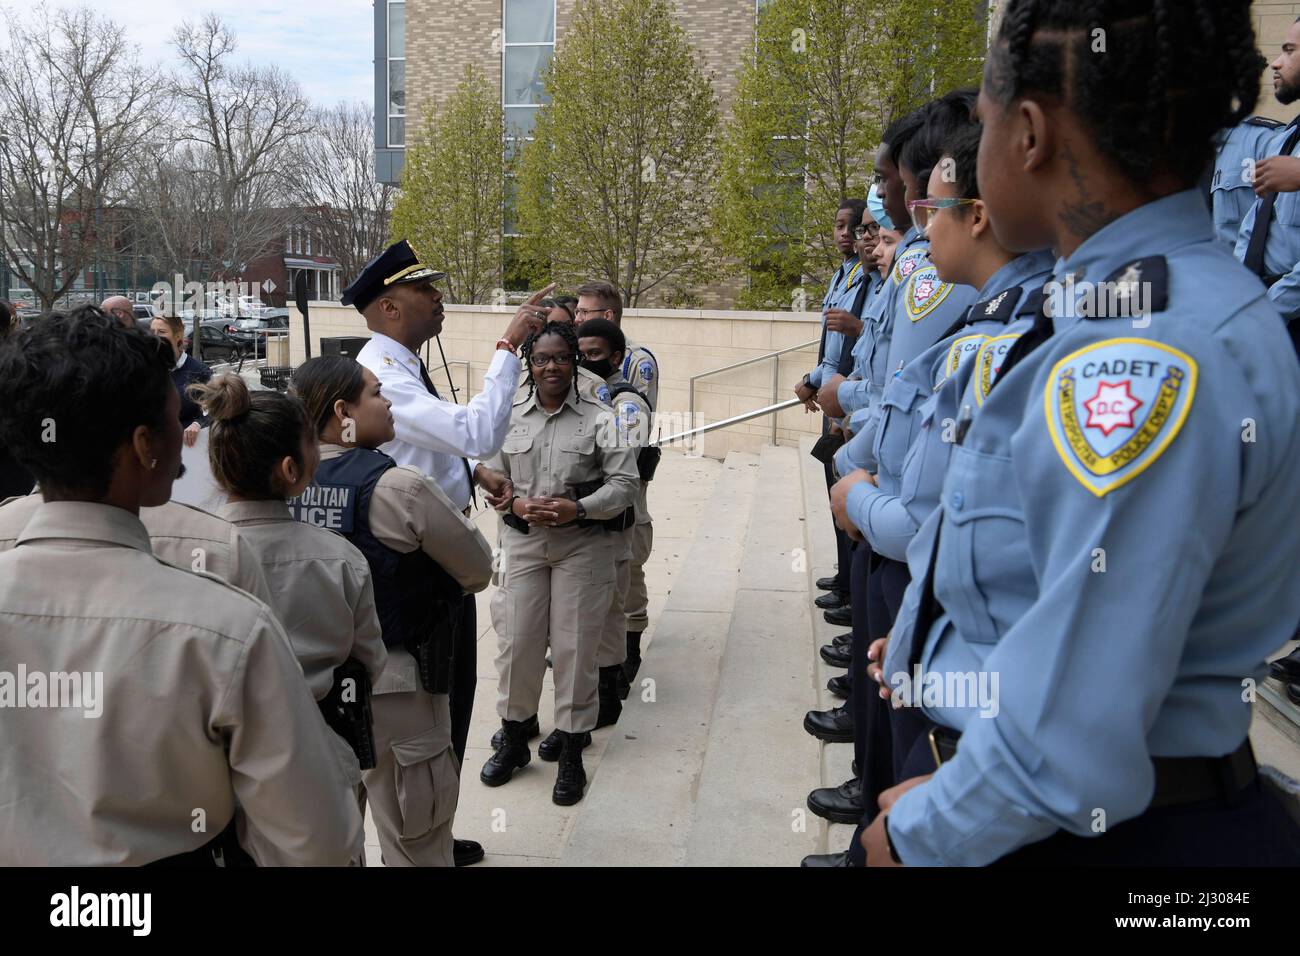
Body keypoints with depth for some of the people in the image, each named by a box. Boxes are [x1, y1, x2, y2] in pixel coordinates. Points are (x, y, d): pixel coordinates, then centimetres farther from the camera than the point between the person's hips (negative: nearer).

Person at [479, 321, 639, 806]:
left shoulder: (598, 420, -4)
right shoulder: (511, 419, 6)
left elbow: (625, 484, -7)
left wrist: (577, 509, -20)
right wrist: (516, 504, -12)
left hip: (583, 544, -2)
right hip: (523, 542, 3)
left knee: (575, 647, 3)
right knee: (518, 641, 5)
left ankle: (571, 756, 17)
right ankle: (514, 740, 27)